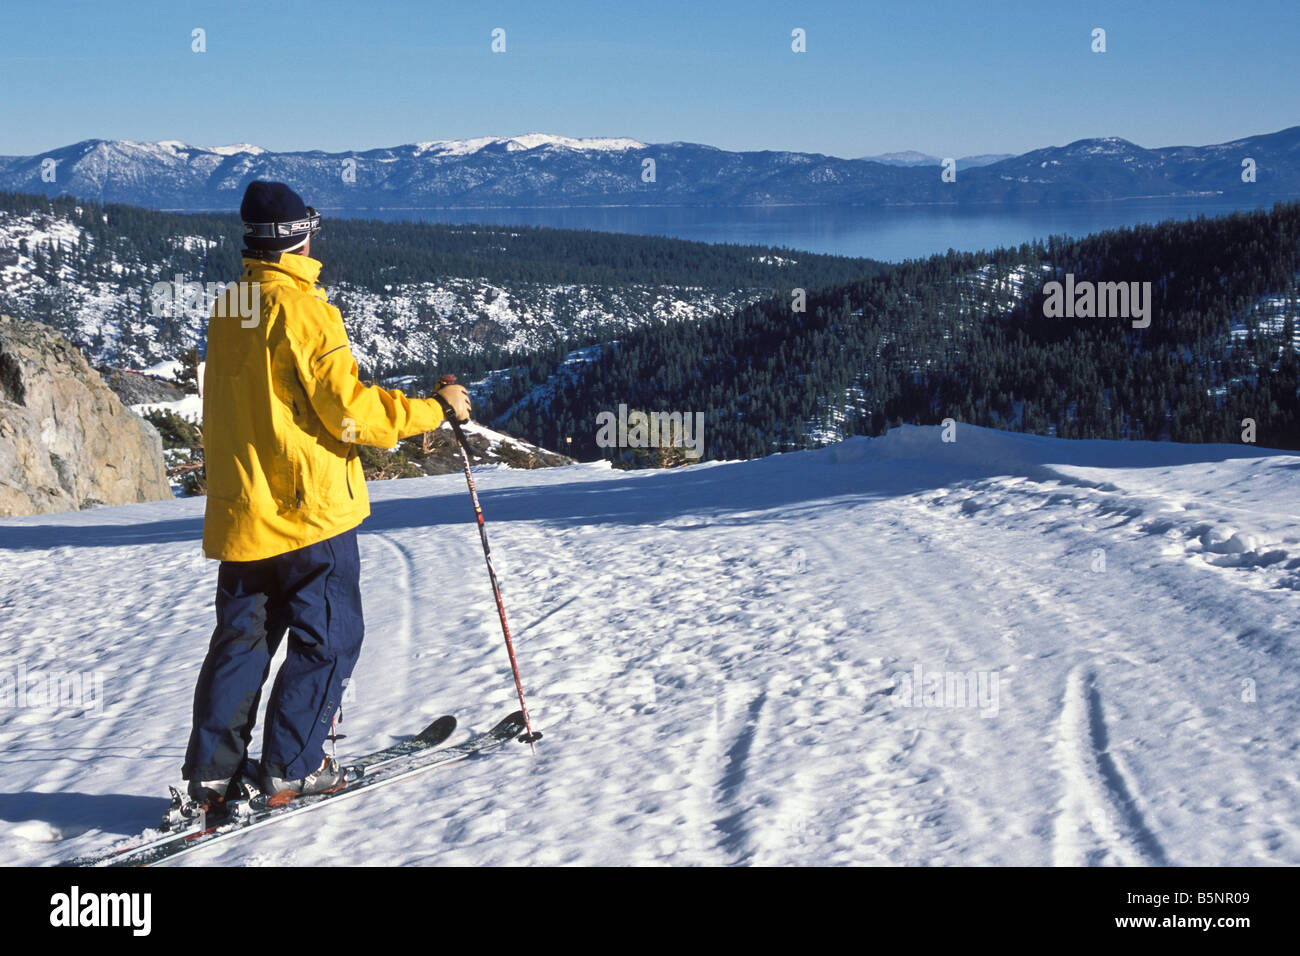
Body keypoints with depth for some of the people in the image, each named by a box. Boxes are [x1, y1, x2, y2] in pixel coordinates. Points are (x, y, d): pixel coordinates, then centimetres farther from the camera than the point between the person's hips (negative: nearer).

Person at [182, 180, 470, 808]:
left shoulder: (226, 310, 10)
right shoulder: (301, 307, -14)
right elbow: (349, 409, -18)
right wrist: (436, 408, -9)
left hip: (238, 512, 7)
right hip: (309, 507, -7)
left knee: (241, 639, 12)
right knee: (327, 638, 4)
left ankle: (211, 773, 11)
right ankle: (291, 769, 5)